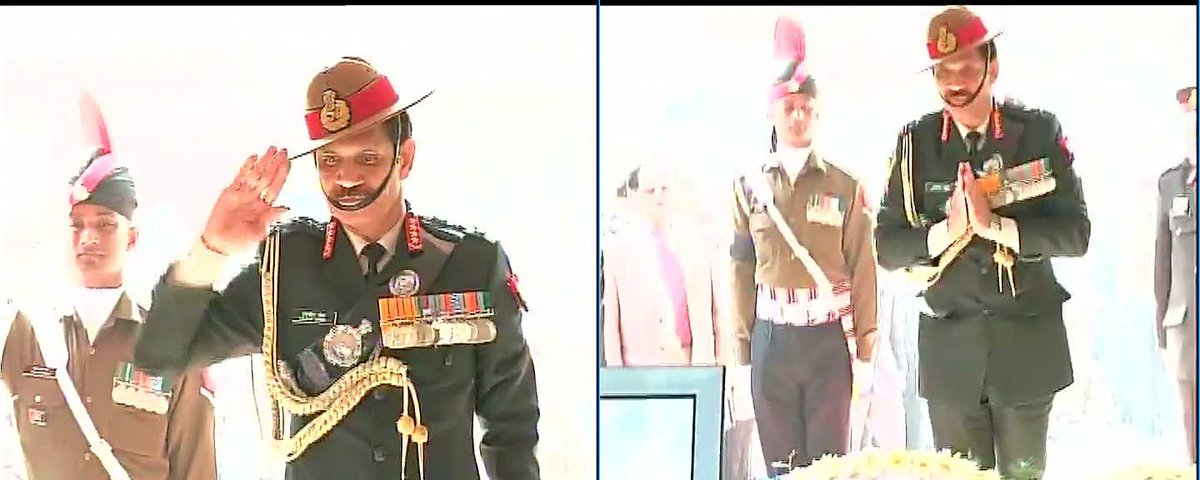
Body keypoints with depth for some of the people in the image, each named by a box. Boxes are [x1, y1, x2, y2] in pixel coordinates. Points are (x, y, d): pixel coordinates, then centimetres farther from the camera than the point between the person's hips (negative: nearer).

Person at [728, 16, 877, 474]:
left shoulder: (845, 187, 2)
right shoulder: (750, 187, 6)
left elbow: (861, 268, 3)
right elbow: (742, 267, 8)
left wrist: (865, 343, 1)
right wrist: (743, 341, 5)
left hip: (829, 337, -1)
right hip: (772, 338, 1)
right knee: (780, 461, 6)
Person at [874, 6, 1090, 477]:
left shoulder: (1039, 131, -2)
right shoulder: (916, 142, 0)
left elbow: (1075, 232, -7)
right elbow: (887, 246, 1)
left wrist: (996, 225, -19)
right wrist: (945, 231, -17)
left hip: (1027, 341, -1)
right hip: (950, 346, 1)